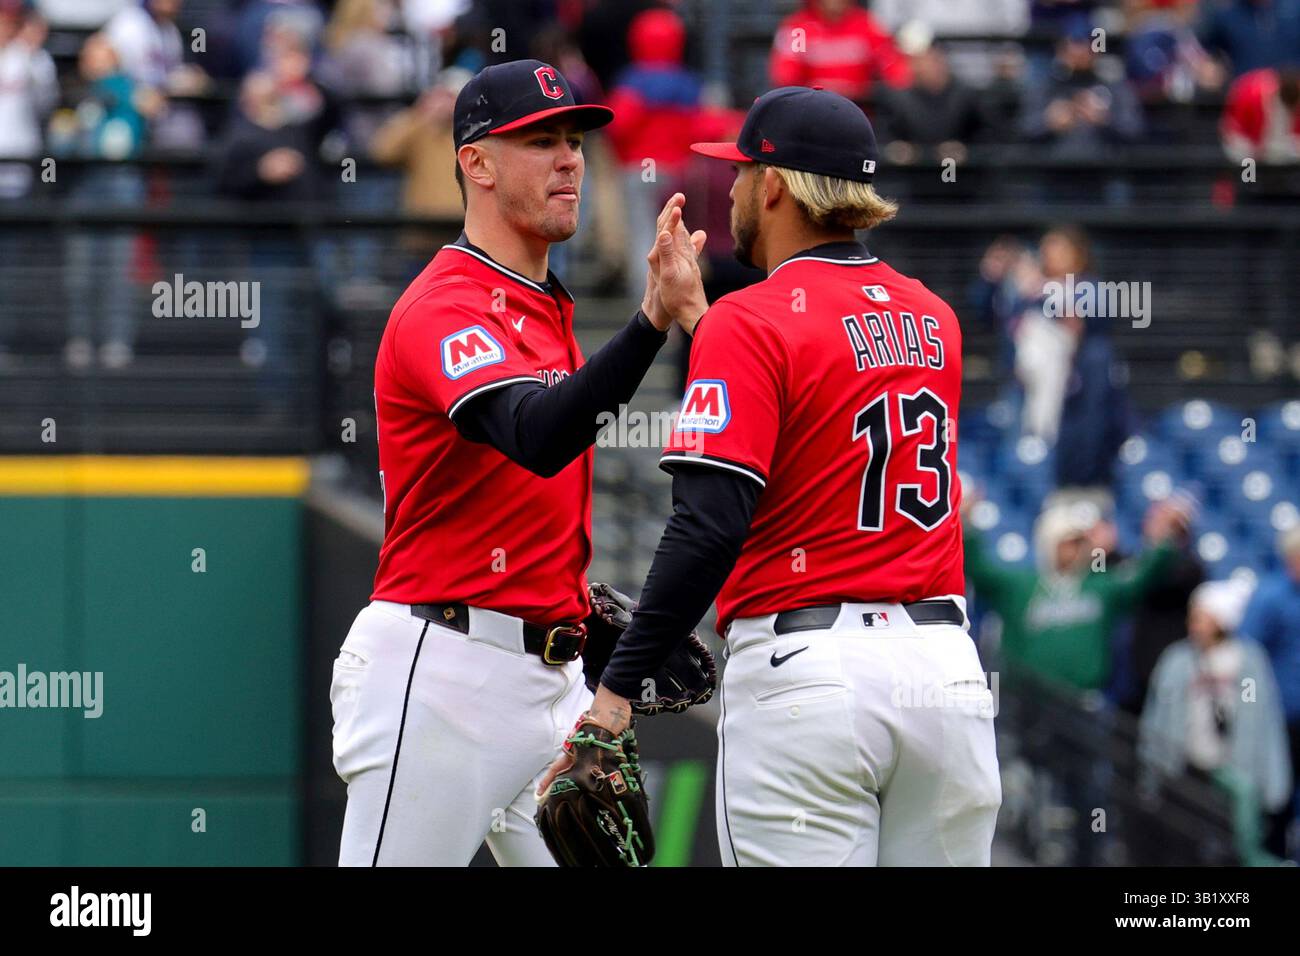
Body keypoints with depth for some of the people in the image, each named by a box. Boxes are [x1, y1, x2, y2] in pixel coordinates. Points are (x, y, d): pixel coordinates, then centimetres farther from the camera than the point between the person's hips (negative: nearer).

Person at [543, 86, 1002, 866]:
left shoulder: (750, 323, -7)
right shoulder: (935, 319, 13)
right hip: (945, 669, 6)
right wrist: (699, 319, 28)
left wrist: (618, 689, -15)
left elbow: (710, 529, -16)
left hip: (804, 667, -6)